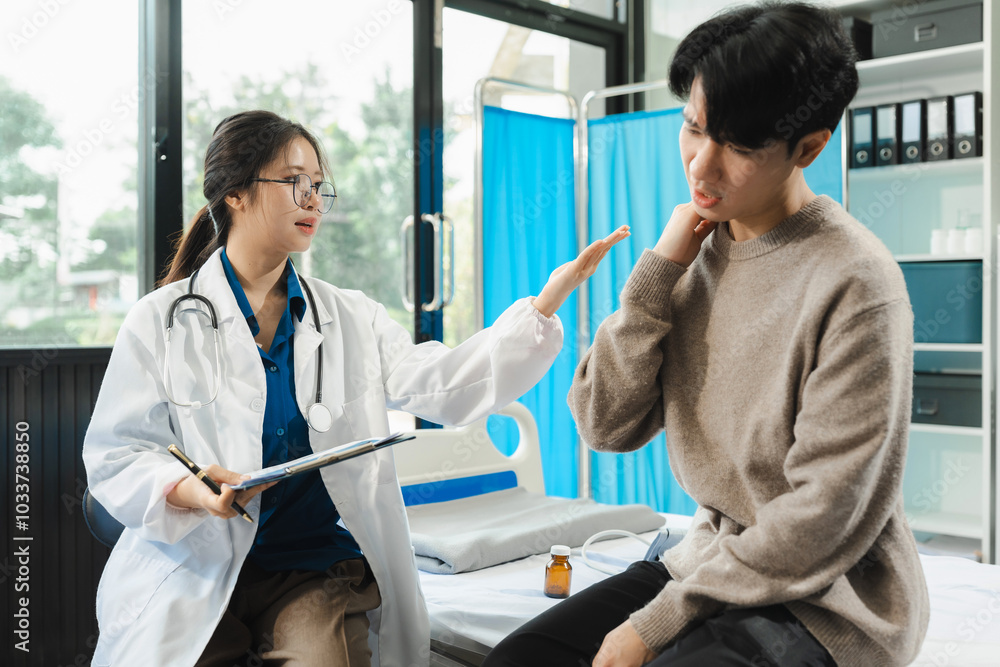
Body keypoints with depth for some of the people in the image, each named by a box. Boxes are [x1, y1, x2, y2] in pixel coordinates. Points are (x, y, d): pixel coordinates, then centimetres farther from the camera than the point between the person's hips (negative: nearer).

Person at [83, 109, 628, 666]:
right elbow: (114, 455, 0)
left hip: (314, 566, 1)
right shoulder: (161, 321, 1)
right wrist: (187, 491, -21)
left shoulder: (352, 318, 7)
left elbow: (446, 388, -7)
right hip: (191, 569, 0)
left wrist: (551, 298, -16)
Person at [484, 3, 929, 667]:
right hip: (715, 559, 6)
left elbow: (828, 518, -19)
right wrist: (659, 271, -12)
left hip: (828, 600, -5)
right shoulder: (698, 252, 1)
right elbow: (607, 425, -3)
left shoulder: (855, 282, -19)